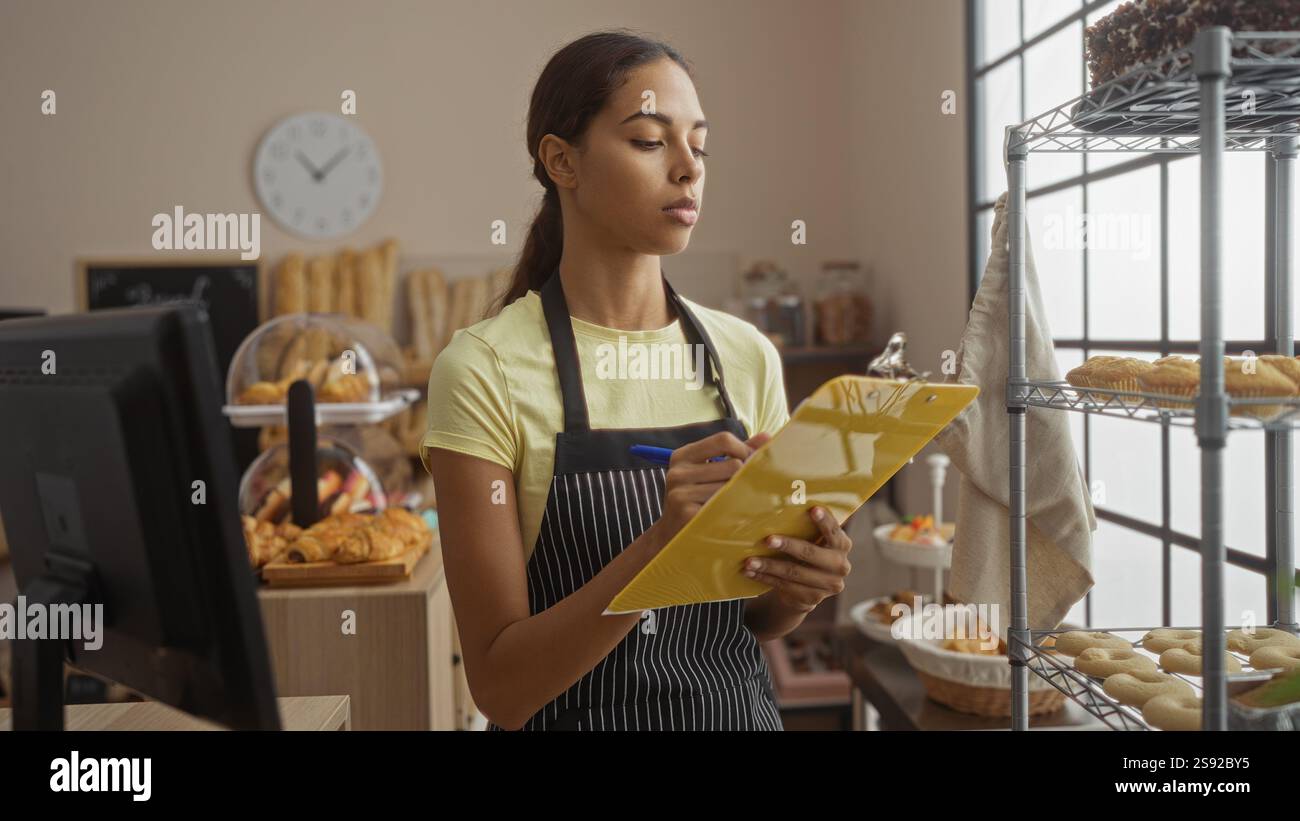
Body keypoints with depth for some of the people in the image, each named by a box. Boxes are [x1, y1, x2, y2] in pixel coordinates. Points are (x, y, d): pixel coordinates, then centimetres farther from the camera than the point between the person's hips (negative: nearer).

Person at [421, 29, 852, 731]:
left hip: (743, 705, 4)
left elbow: (758, 620, 4)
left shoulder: (747, 356, -5)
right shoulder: (484, 370, -17)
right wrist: (661, 540, -32)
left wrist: (799, 586, -17)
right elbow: (501, 687, -19)